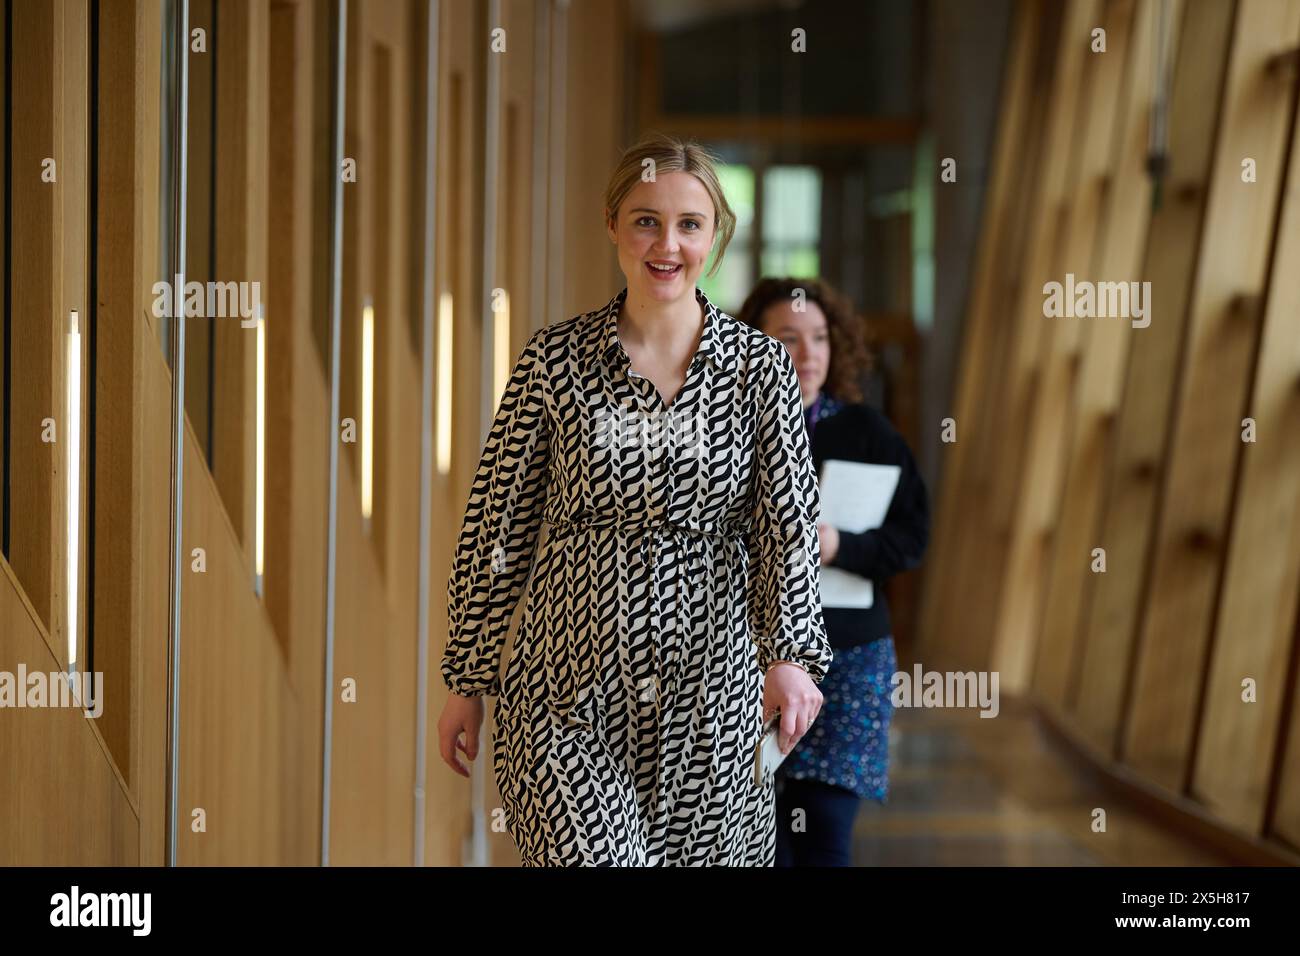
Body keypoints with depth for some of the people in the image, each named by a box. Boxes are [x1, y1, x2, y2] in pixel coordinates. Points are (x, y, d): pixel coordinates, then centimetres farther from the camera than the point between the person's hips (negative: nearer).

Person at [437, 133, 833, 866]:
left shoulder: (760, 366, 3)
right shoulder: (553, 362, 0)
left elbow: (789, 523, -5)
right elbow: (498, 529, 5)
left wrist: (791, 657, -20)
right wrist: (468, 681, 5)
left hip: (709, 694, 1)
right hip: (570, 688, -1)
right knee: (592, 856, -18)